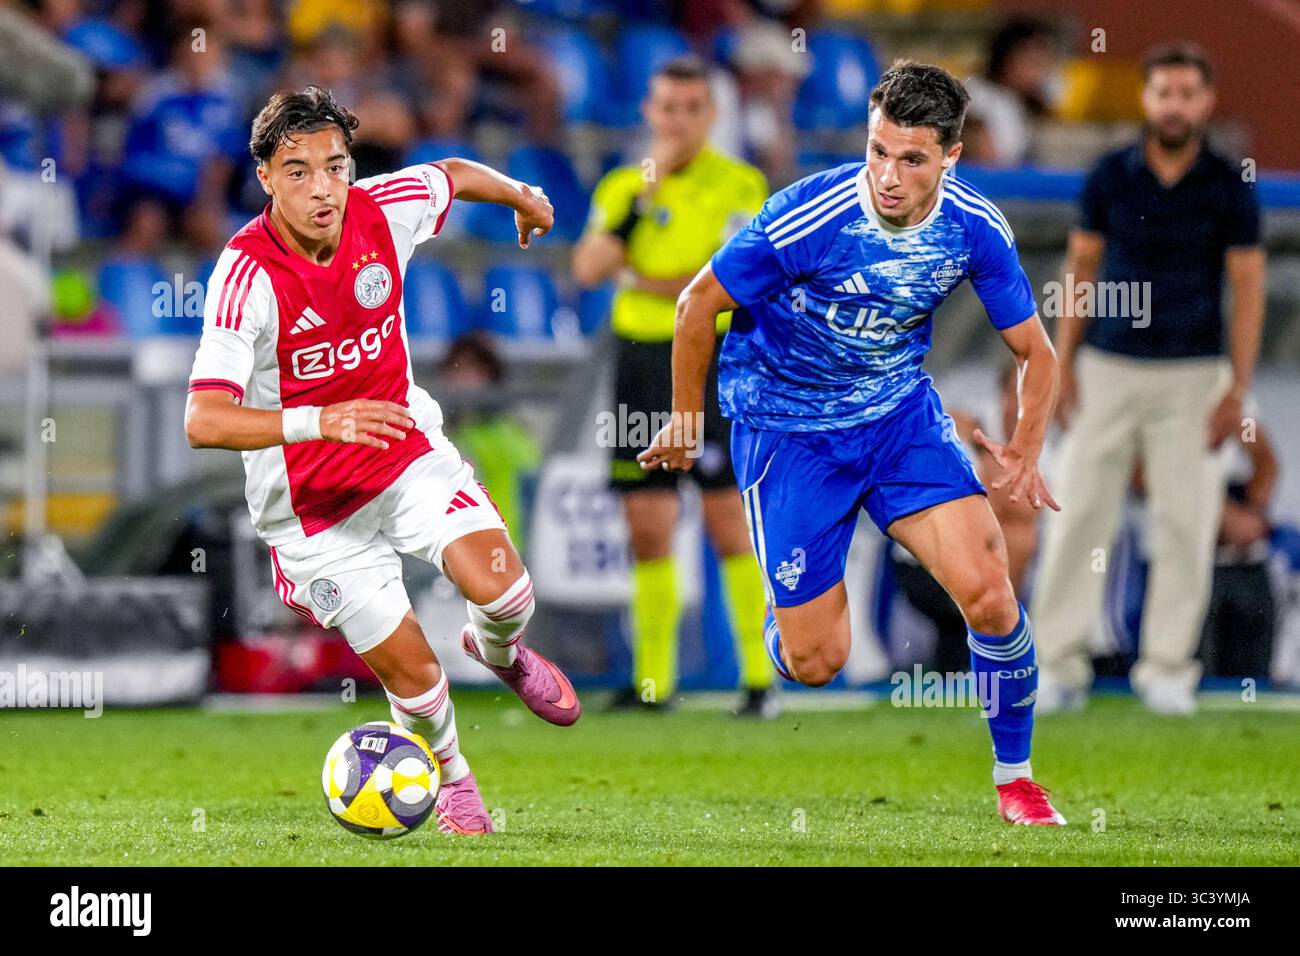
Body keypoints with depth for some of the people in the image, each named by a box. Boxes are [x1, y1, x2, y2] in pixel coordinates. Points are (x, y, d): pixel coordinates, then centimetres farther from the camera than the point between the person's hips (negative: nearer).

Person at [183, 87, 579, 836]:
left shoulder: (384, 210, -12)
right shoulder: (247, 274, -27)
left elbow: (454, 176, 13)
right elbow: (203, 420, -35)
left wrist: (525, 197, 31)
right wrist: (319, 421, -47)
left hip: (407, 448, 4)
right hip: (312, 504, -3)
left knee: (502, 588, -18)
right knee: (412, 673, -3)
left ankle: (499, 653, 21)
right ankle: (451, 781, 31)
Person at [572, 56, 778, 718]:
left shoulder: (739, 185, -1)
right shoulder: (622, 186, 11)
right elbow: (589, 269, -4)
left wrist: (643, 279, -5)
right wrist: (644, 191, -11)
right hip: (640, 360, 4)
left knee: (727, 524, -8)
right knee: (648, 530, 4)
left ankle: (760, 677, -4)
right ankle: (652, 680, 10)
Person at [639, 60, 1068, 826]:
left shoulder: (977, 230, -14)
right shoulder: (806, 218, -26)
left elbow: (1035, 351, 0)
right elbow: (701, 301, -10)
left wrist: (1026, 451, -15)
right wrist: (685, 416, 1)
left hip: (901, 412, 3)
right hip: (787, 429, -3)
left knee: (986, 587, -17)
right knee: (816, 662, -4)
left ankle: (1016, 776, 4)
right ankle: (785, 608, 36)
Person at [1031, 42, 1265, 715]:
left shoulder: (1228, 187, -2)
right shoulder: (1110, 177, 2)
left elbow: (1247, 288, -1)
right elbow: (1082, 269, 9)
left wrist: (1239, 388, -6)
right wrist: (1063, 363, 2)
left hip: (1191, 375, -1)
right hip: (1108, 368, 1)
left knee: (1184, 521, -1)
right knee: (1080, 513, -1)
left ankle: (1166, 667, 8)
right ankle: (1060, 665, 3)